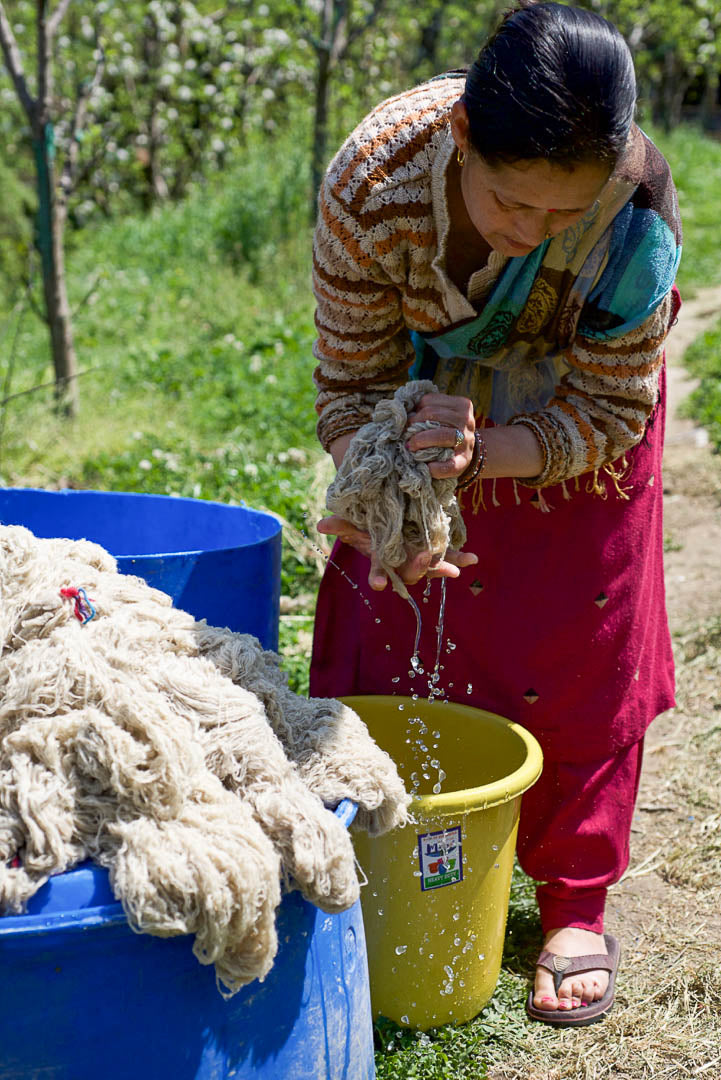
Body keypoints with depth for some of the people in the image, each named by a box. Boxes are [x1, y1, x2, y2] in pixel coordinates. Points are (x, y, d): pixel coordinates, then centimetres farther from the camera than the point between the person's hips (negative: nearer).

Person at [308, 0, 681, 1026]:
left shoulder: (639, 209, -38)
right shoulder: (371, 183, -36)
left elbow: (606, 415, -26)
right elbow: (354, 385, -22)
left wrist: (477, 456, -43)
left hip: (572, 406, -1)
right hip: (427, 390, 2)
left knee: (579, 653, -1)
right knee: (384, 624, 3)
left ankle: (575, 904, 16)